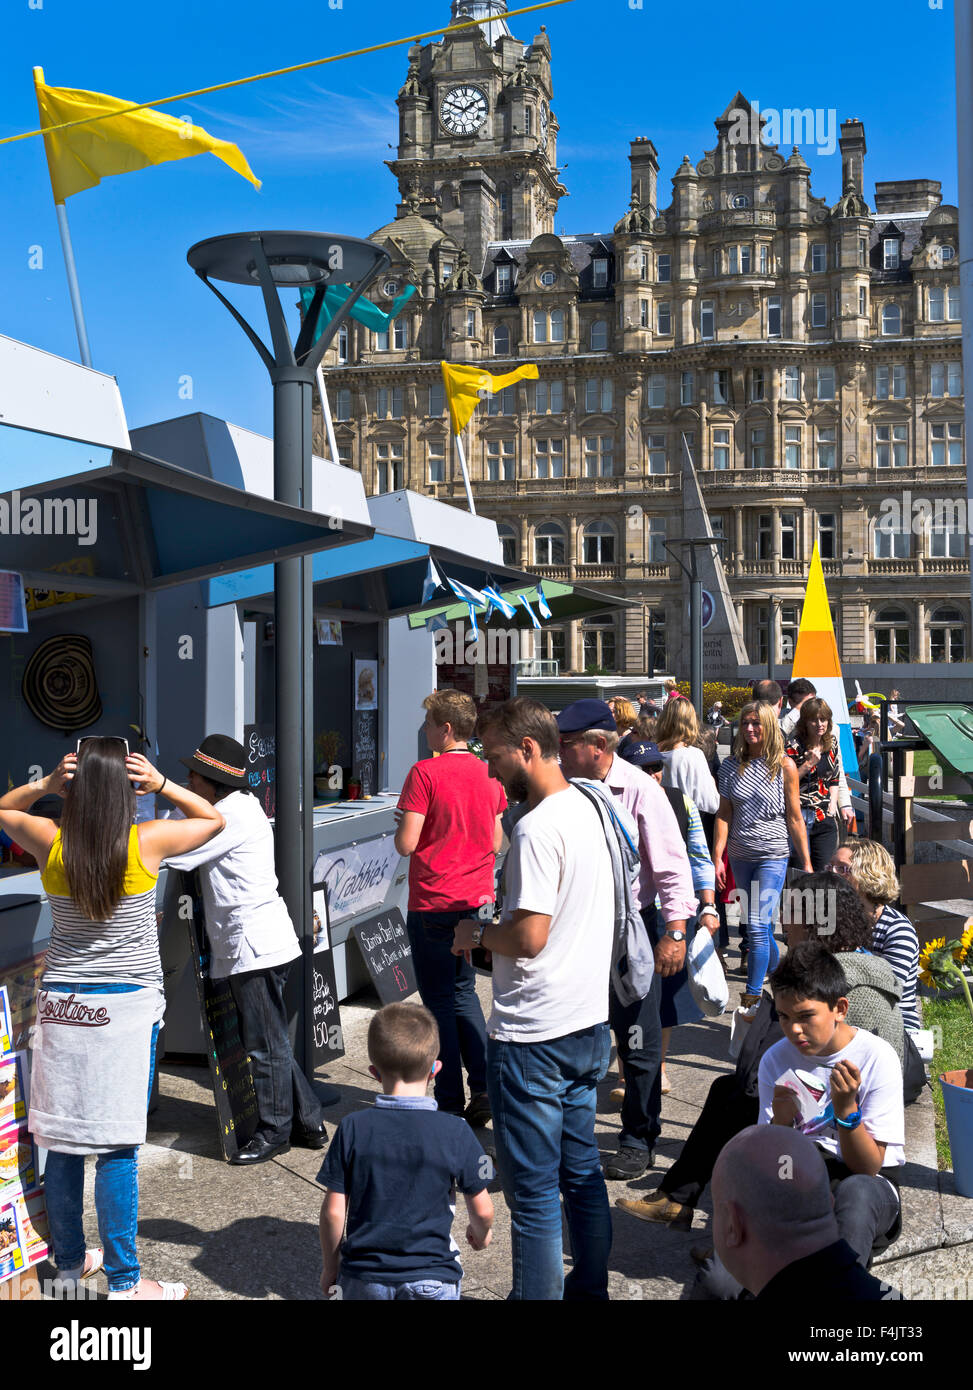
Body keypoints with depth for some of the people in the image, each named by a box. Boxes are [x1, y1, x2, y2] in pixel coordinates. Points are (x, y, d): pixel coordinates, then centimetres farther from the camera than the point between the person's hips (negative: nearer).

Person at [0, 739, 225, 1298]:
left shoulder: (51, 841, -3)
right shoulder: (146, 842, -11)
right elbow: (215, 819, 6)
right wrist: (161, 784, -3)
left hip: (60, 1001, 4)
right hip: (127, 1005, -4)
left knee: (62, 1142, 13)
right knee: (117, 1146, 2)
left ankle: (70, 1262, 29)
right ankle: (125, 1280, 11)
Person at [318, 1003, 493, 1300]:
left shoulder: (353, 1129, -8)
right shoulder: (455, 1132, -9)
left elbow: (333, 1211, -2)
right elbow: (482, 1210, 1)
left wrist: (330, 1265, 14)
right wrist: (481, 1233, 24)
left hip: (364, 1279, 1)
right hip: (431, 1281, -1)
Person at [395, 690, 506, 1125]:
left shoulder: (425, 773, -15)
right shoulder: (489, 774, 4)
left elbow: (406, 844, -16)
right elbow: (496, 840, 10)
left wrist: (401, 825, 3)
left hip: (433, 903, -6)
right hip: (478, 899, 6)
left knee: (439, 1000, 6)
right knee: (464, 992, 20)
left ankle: (450, 1102, 12)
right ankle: (484, 1089, 13)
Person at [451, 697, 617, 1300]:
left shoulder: (537, 828, -21)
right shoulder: (586, 808, 8)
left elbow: (529, 937, -25)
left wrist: (478, 932, -7)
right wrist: (494, 930, 10)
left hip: (533, 1035, -9)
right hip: (589, 1023, 9)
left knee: (533, 1189, 4)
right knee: (582, 1170, 20)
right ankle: (590, 1288, 33)